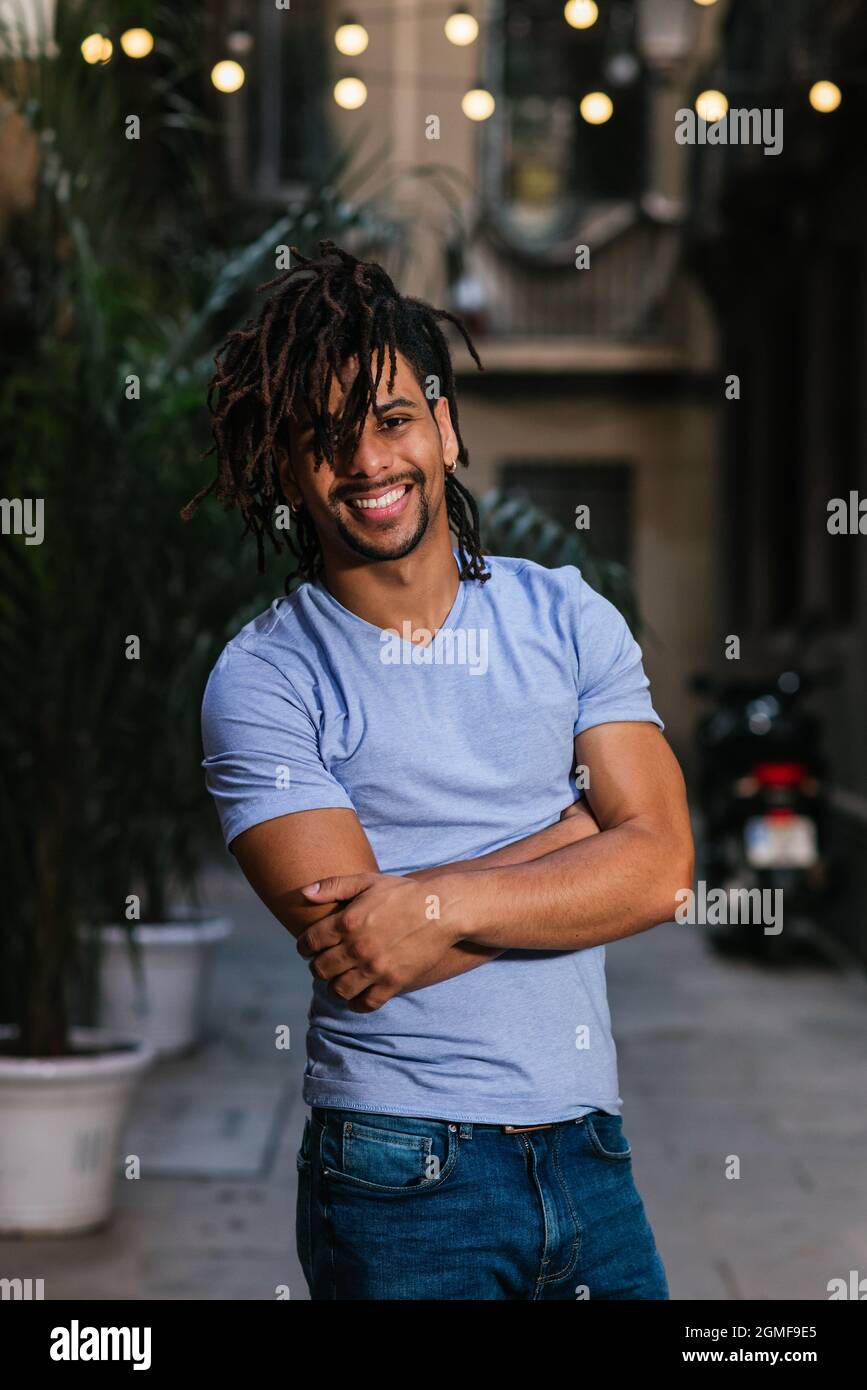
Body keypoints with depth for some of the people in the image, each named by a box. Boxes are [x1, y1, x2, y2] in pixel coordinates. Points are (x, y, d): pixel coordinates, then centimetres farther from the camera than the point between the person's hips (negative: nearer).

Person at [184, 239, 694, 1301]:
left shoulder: (565, 614, 4)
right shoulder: (262, 680, -7)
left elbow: (662, 865, -5)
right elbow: (358, 957, -17)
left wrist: (443, 902, -18)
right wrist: (582, 829, -11)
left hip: (592, 1157, 4)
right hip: (403, 1178, -3)